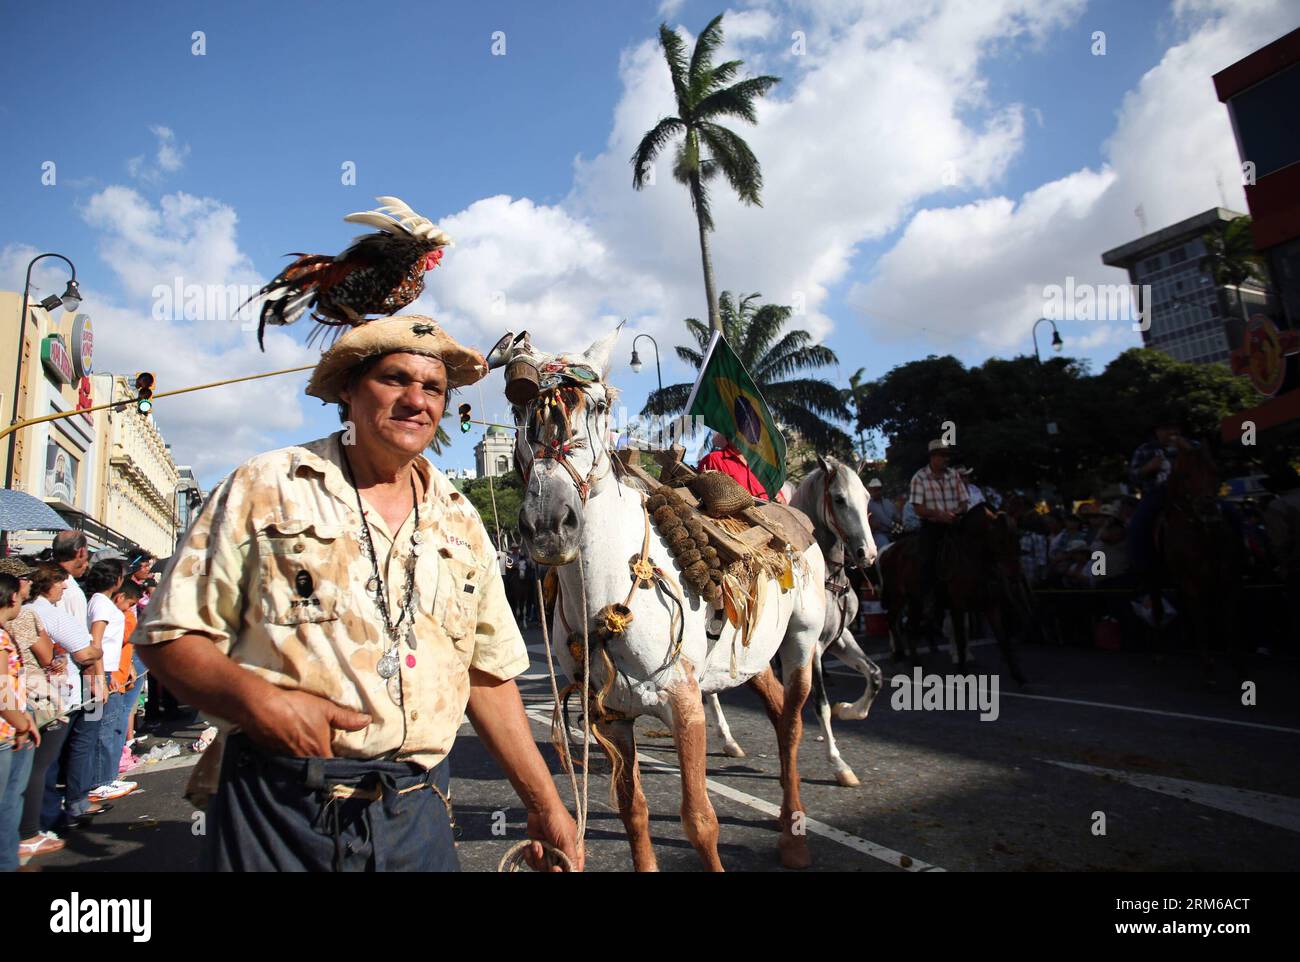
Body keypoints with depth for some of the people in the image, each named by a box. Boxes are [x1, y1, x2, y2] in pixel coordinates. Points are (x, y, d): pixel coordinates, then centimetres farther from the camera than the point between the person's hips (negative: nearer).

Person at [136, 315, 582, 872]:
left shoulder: (460, 523, 7)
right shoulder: (264, 489, -3)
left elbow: (488, 675, 9)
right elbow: (169, 637, -3)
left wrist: (545, 805, 6)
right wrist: (260, 700, -21)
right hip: (277, 809, -3)